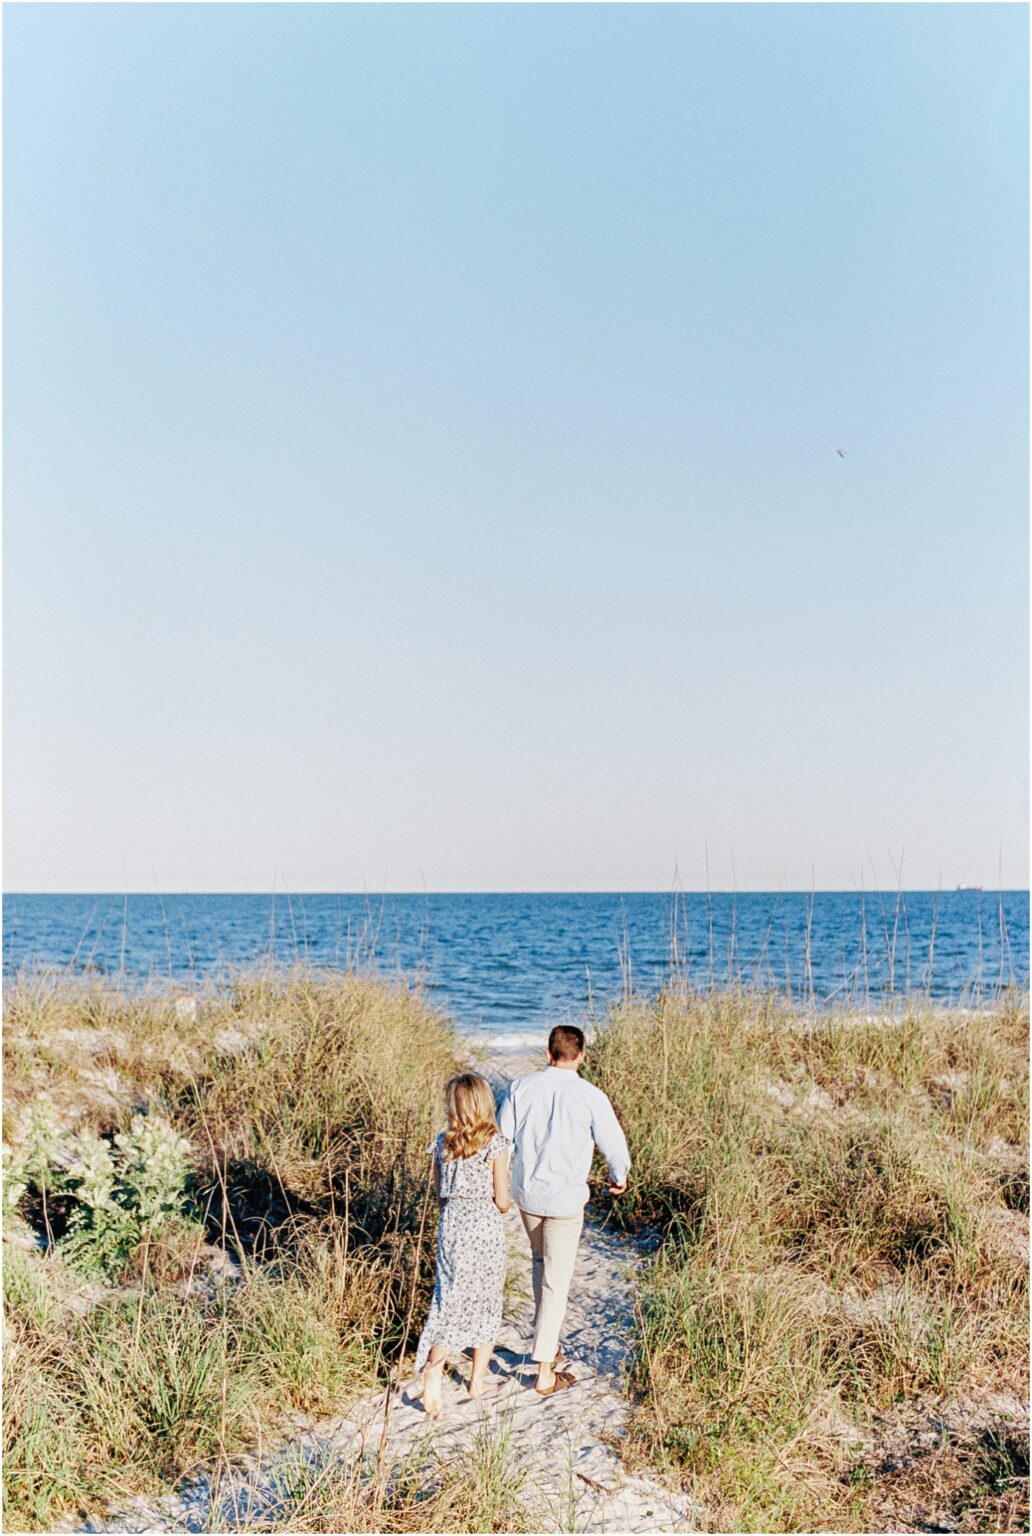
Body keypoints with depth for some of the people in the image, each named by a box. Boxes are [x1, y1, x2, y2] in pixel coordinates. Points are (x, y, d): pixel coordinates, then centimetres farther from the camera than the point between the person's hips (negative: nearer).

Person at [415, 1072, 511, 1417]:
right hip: (485, 1228, -2)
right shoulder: (494, 1144, -11)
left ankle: (433, 1364, -15)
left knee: (449, 1299, 9)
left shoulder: (442, 1143, -1)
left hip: (451, 1225, 2)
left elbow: (440, 1195, 7)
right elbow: (502, 1201, -9)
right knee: (487, 1304, 14)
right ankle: (478, 1381, 22)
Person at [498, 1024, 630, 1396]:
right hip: (565, 1199, -4)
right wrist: (618, 1177, 16)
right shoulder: (590, 1096, -14)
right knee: (556, 1282, 4)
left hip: (526, 1193, 4)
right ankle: (545, 1372, 8)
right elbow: (613, 1144, -5)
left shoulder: (521, 1087, -6)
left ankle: (547, 1344, 36)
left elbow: (502, 1138, -2)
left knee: (540, 1263, 26)